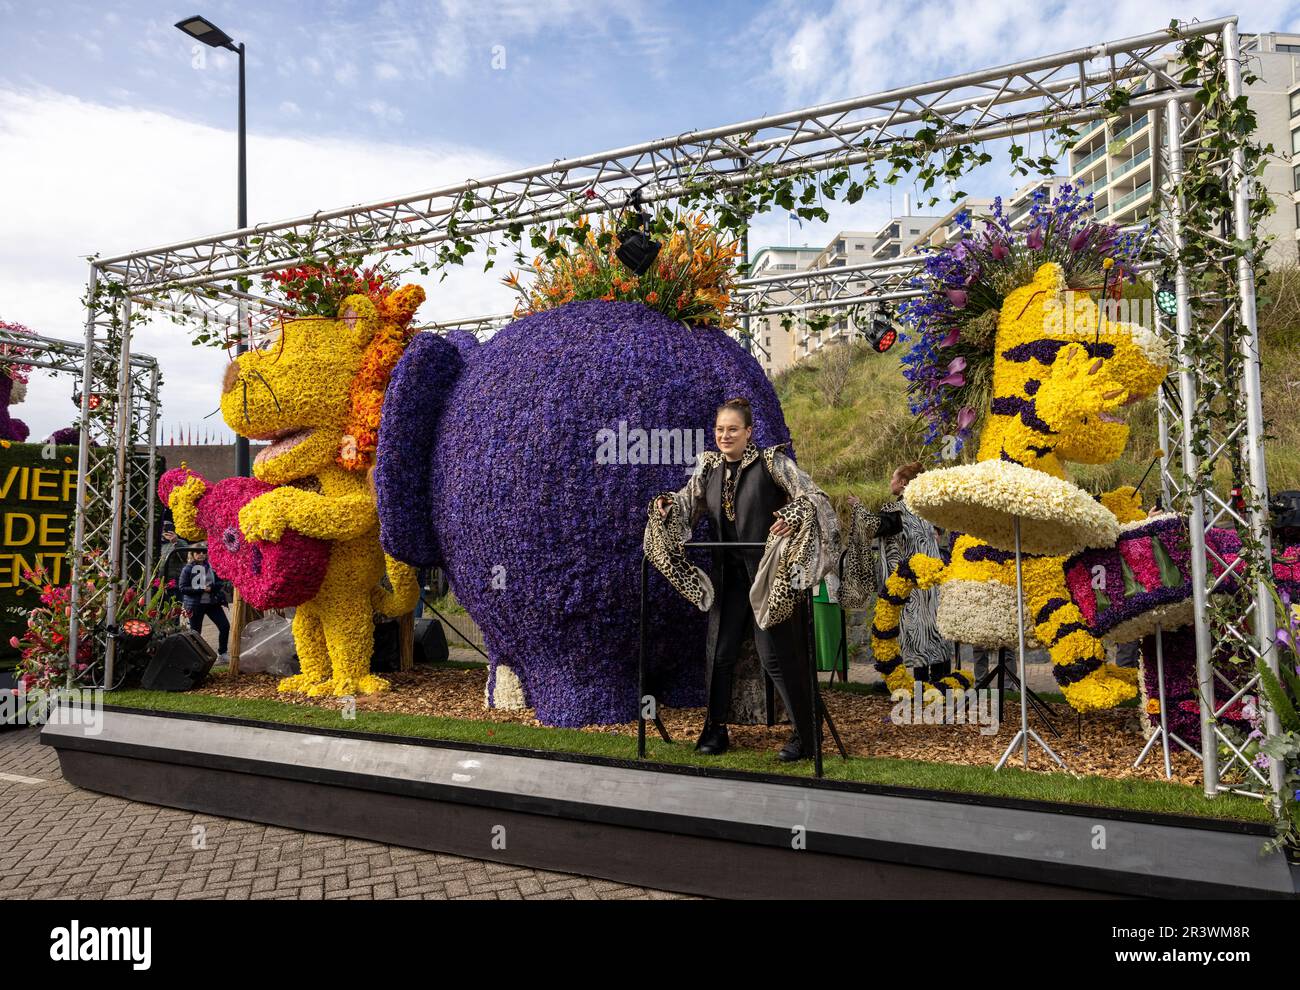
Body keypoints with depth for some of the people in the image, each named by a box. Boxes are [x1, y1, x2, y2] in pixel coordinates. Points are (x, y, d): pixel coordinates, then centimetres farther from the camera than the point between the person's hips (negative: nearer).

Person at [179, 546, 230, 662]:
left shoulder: (211, 566, 4)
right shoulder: (187, 569, -4)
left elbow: (219, 582, 6)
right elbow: (183, 588, -8)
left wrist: (212, 587, -15)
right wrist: (201, 589, -16)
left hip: (212, 603, 3)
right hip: (195, 605, -3)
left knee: (225, 626, -3)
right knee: (195, 632, 5)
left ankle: (222, 654, 11)